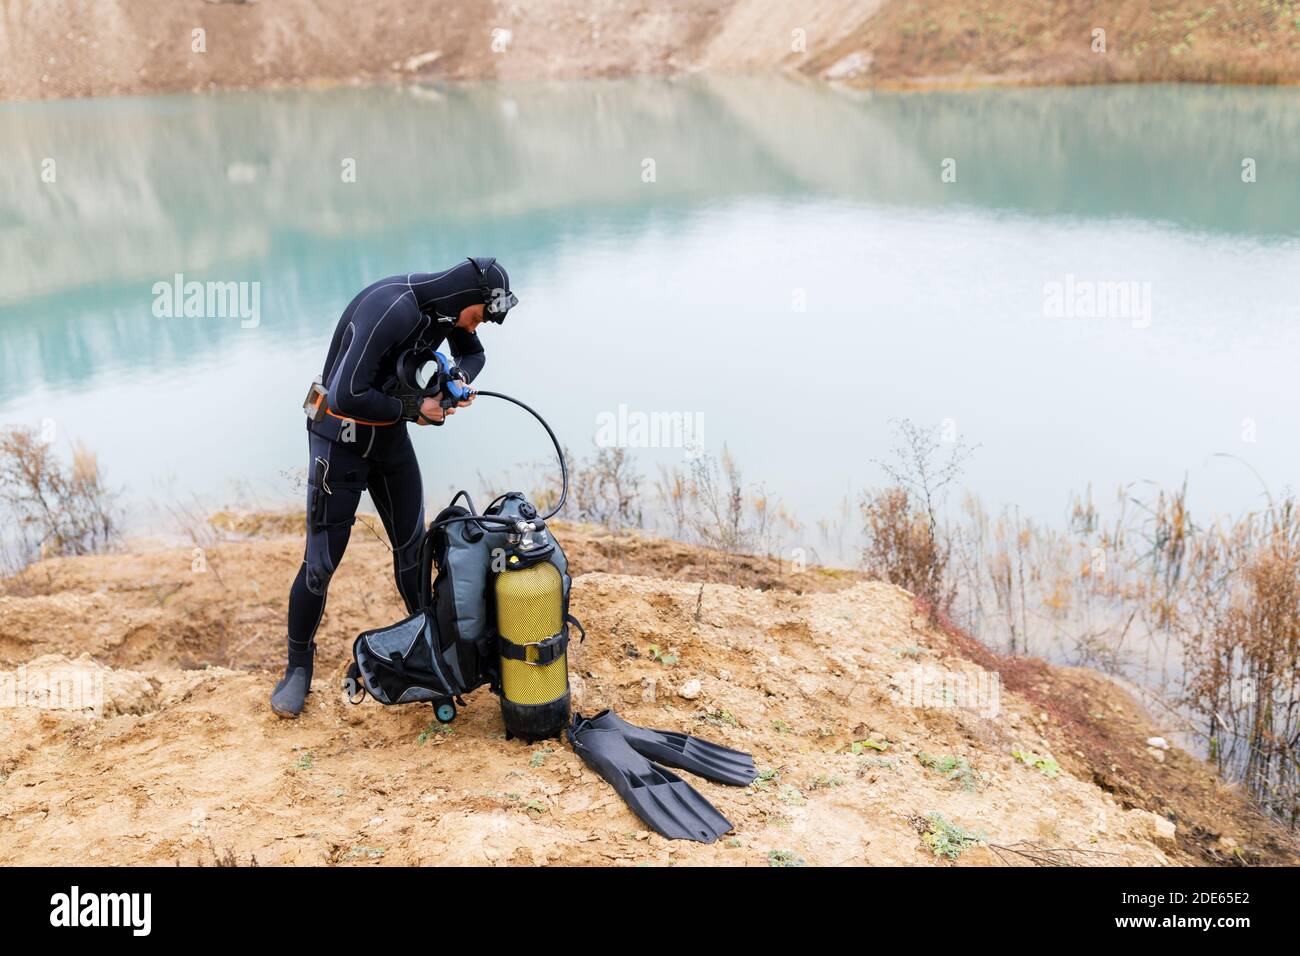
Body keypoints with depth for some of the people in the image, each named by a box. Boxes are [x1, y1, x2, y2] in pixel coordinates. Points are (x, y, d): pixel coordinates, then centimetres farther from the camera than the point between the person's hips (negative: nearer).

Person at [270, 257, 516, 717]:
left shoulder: (443, 305, -5)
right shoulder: (391, 309, -31)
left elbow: (473, 353, 15)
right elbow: (347, 396, -35)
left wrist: (460, 381, -8)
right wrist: (412, 409, -22)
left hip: (391, 436, 7)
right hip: (340, 438, -7)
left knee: (412, 546, 12)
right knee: (321, 561, -2)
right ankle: (298, 665, 16)